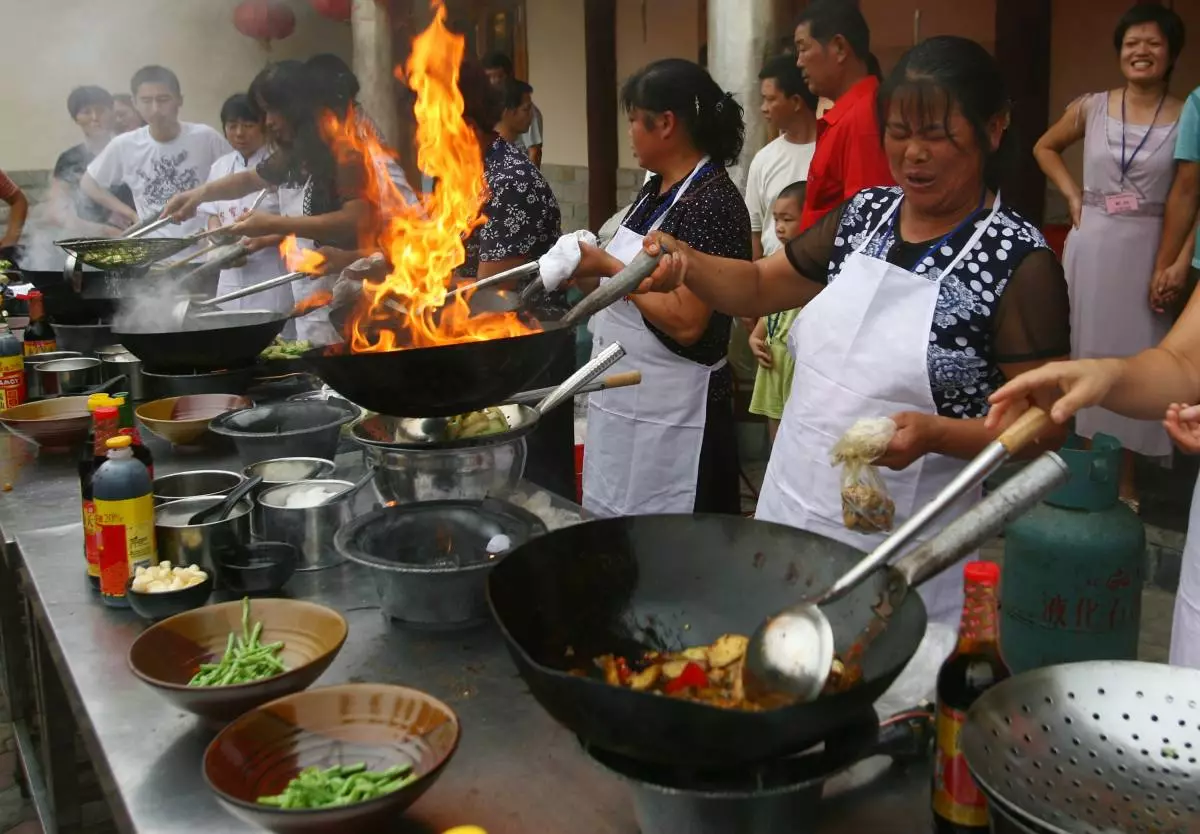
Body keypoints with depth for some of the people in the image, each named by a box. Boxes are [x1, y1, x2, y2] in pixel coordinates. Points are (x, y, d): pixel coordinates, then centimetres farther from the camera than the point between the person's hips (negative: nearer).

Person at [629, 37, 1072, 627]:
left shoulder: (1020, 260, -13)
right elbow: (758, 287, 14)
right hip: (790, 513, 6)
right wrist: (685, 262, -5)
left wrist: (934, 433, -28)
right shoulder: (865, 214, 4)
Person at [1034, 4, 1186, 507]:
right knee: (1085, 350, 10)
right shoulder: (1091, 108, 1)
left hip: (1147, 252, -2)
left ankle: (1125, 479, 19)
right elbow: (1045, 148, 19)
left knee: (1135, 357, 6)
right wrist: (1073, 194, 5)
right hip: (1091, 246, 2)